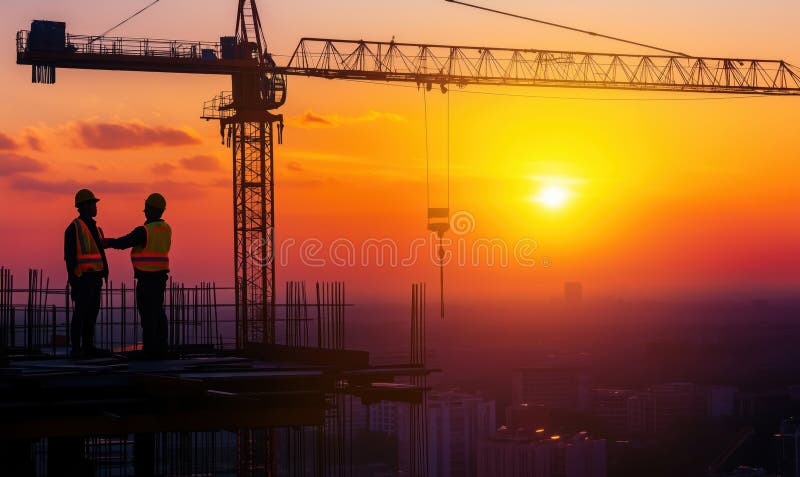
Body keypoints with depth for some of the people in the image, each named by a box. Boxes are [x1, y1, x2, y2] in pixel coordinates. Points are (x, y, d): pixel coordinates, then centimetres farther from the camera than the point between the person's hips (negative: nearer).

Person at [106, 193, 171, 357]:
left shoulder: (144, 231, -17)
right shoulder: (166, 228, 8)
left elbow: (122, 243, -10)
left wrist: (107, 242, 9)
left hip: (147, 277, -8)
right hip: (161, 276, 8)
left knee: (147, 313, -4)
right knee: (158, 311, 11)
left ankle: (150, 348, -5)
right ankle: (160, 347, 10)